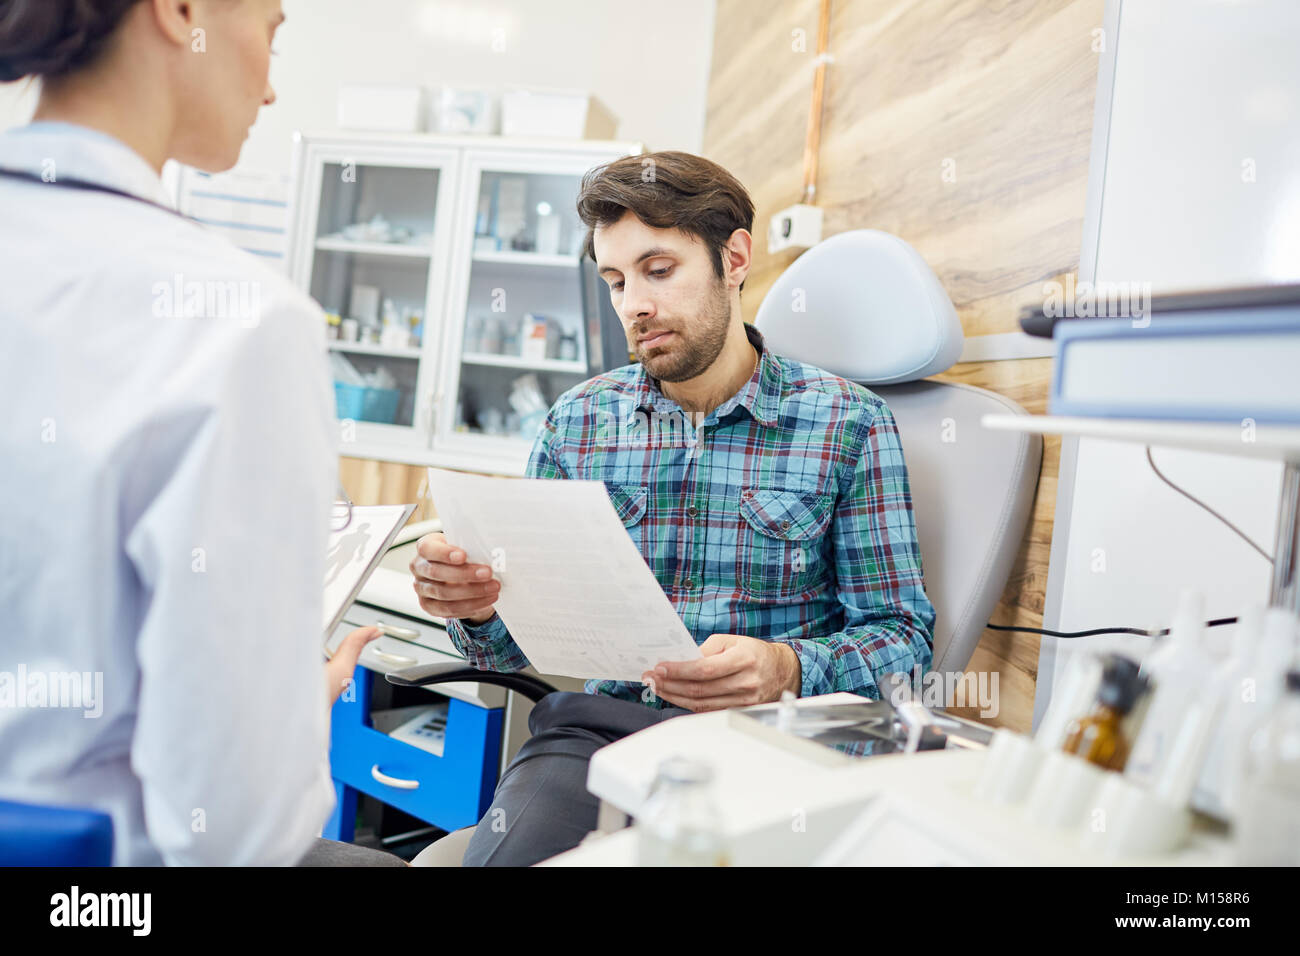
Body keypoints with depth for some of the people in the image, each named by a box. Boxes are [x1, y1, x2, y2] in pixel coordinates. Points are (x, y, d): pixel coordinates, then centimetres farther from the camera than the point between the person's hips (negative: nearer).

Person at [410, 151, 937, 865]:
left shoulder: (849, 424, 0)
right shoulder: (577, 422, 8)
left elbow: (903, 637, -1)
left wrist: (788, 671, -21)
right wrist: (477, 607, -13)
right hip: (598, 731, 2)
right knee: (502, 855, -27)